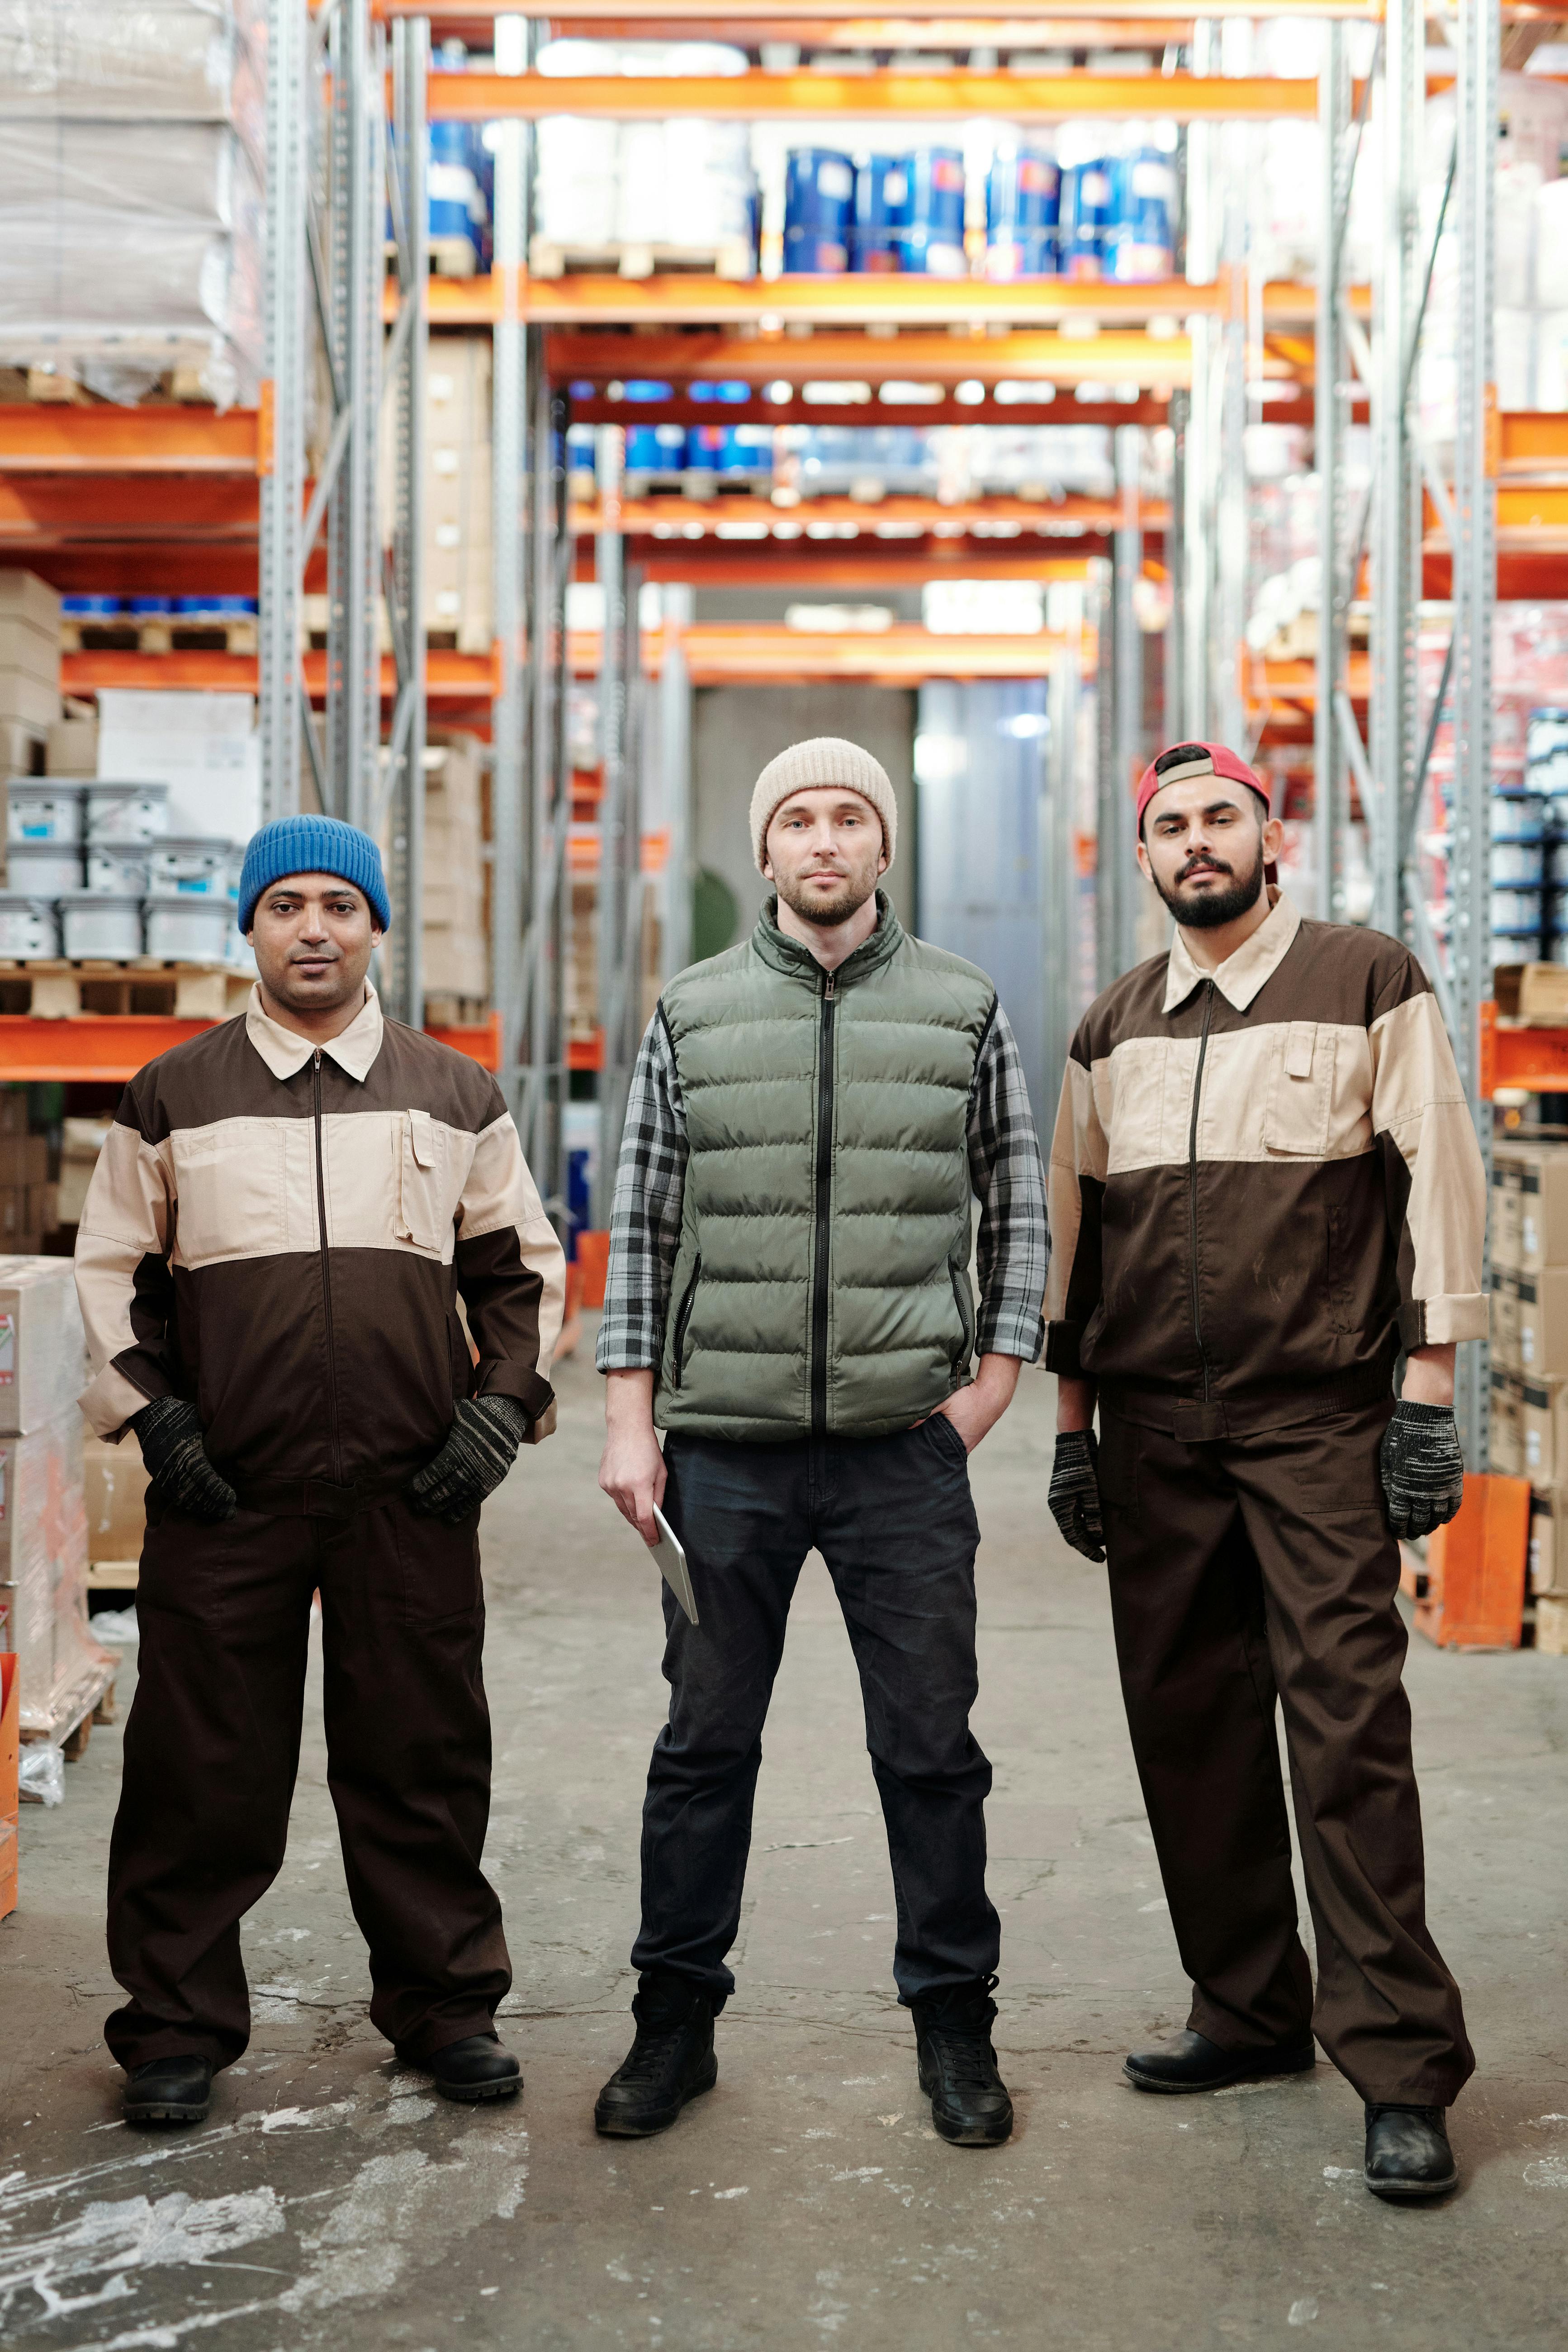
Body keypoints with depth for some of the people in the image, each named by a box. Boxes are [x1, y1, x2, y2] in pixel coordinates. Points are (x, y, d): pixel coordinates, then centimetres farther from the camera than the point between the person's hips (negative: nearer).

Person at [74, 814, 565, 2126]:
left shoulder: (456, 1097, 11)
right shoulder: (173, 1098, 8)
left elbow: (524, 1269, 15)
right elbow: (112, 1271, 12)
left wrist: (503, 1405, 2)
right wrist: (152, 1413, 0)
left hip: (413, 1492, 1)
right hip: (225, 1490, -1)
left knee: (423, 1757, 7)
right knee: (203, 1766, 3)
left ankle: (445, 2006, 21)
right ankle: (177, 2027, 17)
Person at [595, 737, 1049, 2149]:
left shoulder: (965, 1011, 5)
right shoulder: (693, 1015, 6)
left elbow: (1018, 1207, 10)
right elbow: (642, 1224, 6)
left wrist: (995, 1376, 1)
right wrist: (630, 1424, 1)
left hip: (906, 1447, 0)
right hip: (724, 1447, 1)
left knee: (931, 1744, 5)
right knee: (705, 1741, 8)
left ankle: (955, 2022, 20)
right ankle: (677, 2018, 22)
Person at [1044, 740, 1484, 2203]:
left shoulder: (1369, 986, 2)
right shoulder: (1113, 1030, 14)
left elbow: (1437, 1187, -2)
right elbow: (1074, 1233, 17)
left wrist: (1428, 1392, -8)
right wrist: (1070, 1427, 14)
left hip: (1320, 1421, -5)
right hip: (1152, 1425, 5)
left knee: (1347, 1722, -10)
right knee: (1186, 1725, 7)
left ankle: (1401, 2068, -5)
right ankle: (1250, 2013, 21)